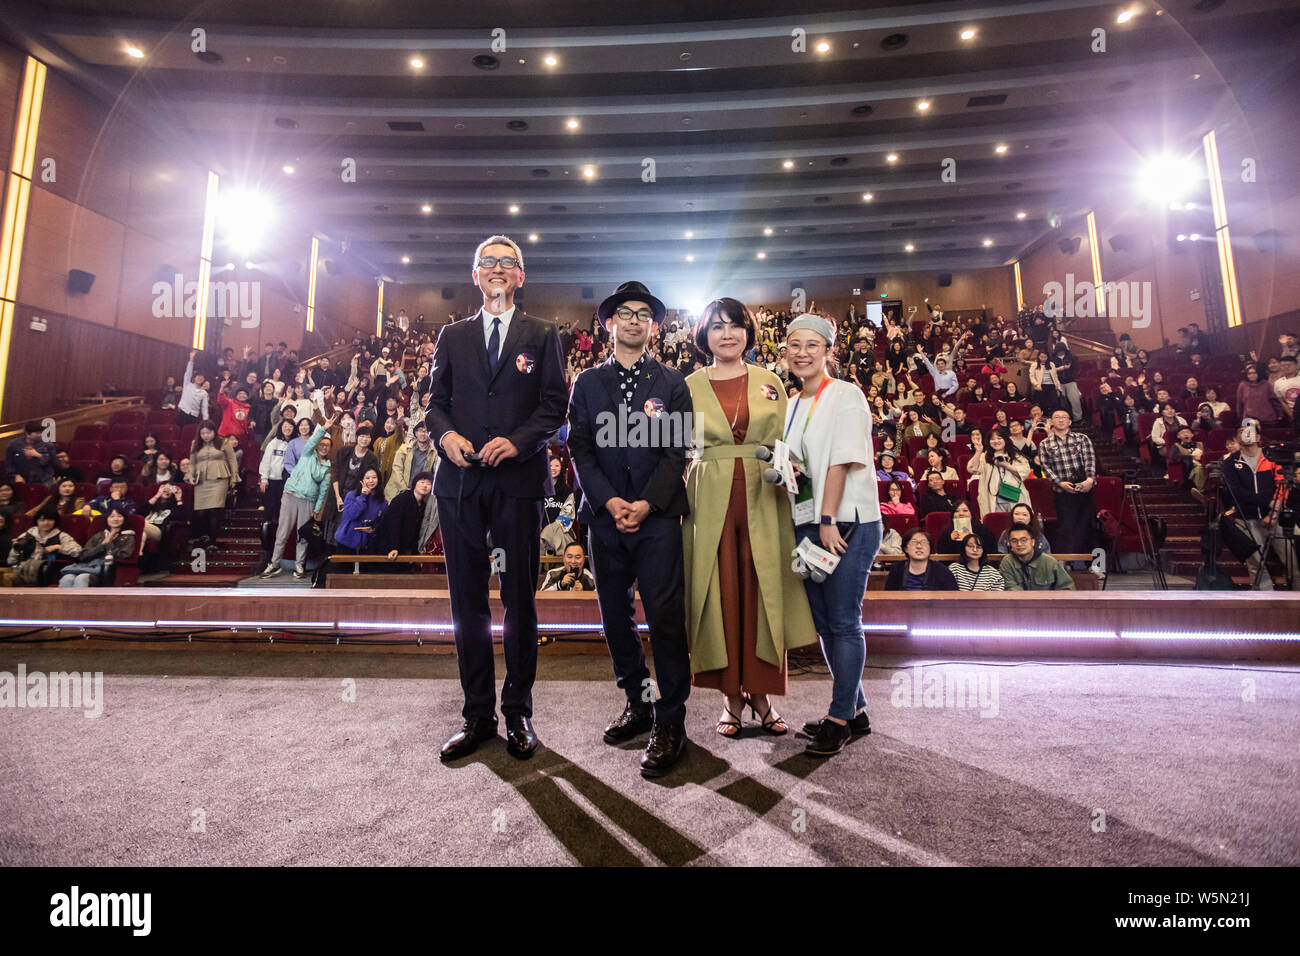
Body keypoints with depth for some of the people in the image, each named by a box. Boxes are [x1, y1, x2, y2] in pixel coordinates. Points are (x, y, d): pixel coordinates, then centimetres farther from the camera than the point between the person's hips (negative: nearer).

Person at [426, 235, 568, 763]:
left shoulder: (542, 335, 9)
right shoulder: (452, 336, 17)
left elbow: (555, 404, 0)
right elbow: (436, 401, 13)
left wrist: (517, 441, -16)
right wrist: (446, 434, -9)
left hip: (519, 480, -2)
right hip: (460, 481, 3)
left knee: (520, 600, 5)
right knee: (467, 600, 7)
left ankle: (519, 713, 20)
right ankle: (477, 714, 21)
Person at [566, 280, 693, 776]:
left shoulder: (672, 384, 7)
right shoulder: (587, 383, 12)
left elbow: (677, 451, -1)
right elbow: (579, 449, 4)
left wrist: (646, 503, -12)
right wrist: (609, 501, -10)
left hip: (658, 516, -2)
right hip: (605, 516, 3)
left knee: (666, 617, -4)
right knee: (615, 617, 11)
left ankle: (670, 721, 9)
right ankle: (637, 703, 28)